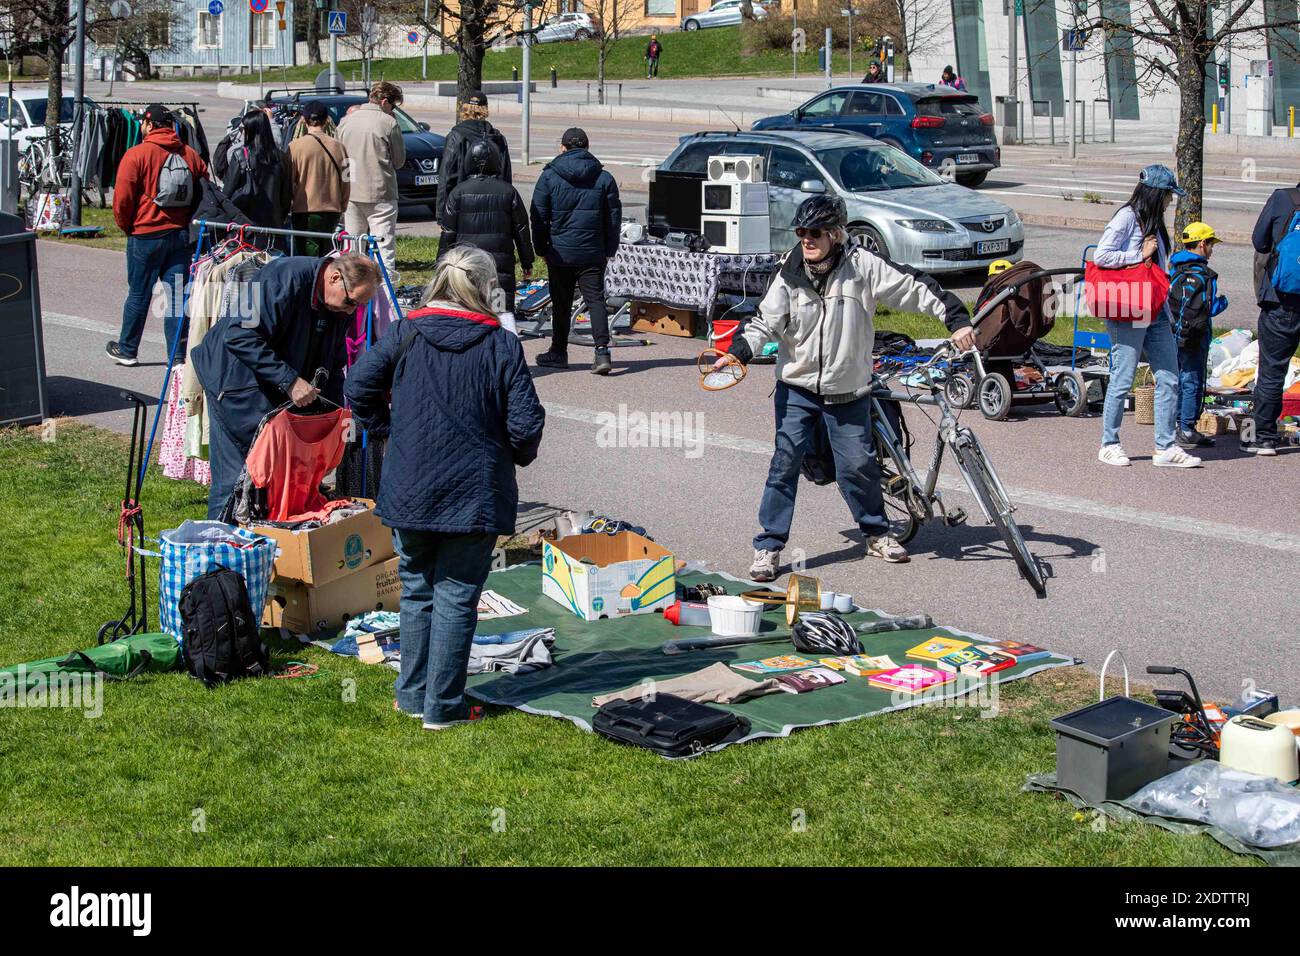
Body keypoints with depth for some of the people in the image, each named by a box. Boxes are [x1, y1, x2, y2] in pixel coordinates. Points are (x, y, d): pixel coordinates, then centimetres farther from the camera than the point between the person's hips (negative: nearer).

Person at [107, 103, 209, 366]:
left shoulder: (136, 154, -9)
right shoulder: (191, 155, 5)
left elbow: (122, 199, -10)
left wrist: (126, 226, 6)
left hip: (146, 235, -4)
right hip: (181, 235, 4)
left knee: (139, 294, 7)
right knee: (177, 294, 6)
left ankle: (127, 349, 20)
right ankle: (178, 354, 5)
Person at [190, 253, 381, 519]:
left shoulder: (340, 307, 3)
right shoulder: (284, 278, -24)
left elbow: (333, 365, 15)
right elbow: (240, 336, -29)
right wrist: (289, 380, -29)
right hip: (237, 384, -8)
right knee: (233, 479, -8)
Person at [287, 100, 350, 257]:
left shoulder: (295, 146, -7)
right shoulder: (338, 146, 2)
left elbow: (288, 180, -2)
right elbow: (345, 182, 7)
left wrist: (286, 207, 10)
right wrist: (341, 207, 19)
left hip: (305, 210, -3)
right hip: (332, 210, 3)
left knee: (309, 257, 0)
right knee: (327, 256, 12)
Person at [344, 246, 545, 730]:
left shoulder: (404, 334, -2)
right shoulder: (502, 344, -8)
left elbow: (358, 388, -2)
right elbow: (526, 422, -10)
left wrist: (389, 431, 13)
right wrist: (518, 455, 12)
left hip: (409, 489, 3)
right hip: (474, 494, -2)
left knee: (417, 590, 17)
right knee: (456, 598, 6)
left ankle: (413, 694, 25)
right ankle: (443, 707, 10)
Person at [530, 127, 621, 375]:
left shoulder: (549, 176, -2)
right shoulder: (604, 178, 4)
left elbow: (538, 215, 1)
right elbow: (614, 216, 8)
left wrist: (541, 249, 10)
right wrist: (609, 249, 15)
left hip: (560, 252, -1)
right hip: (593, 253, 1)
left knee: (561, 303, 9)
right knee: (595, 299, 1)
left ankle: (559, 352, 18)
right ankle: (602, 351, -13)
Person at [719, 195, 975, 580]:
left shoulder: (863, 266, -9)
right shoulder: (790, 275, -4)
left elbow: (915, 289, -7)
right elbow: (765, 323, -3)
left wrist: (957, 319, -11)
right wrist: (738, 353, -20)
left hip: (848, 392, -1)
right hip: (796, 388, 1)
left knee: (858, 465, 4)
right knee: (785, 462, -3)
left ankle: (877, 534, 28)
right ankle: (768, 546, 5)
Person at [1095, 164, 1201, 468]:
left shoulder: (1152, 221, 17)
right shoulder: (1126, 217, -9)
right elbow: (1101, 256, -18)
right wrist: (1140, 254, -13)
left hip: (1156, 312, 9)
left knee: (1169, 379, 4)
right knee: (1123, 379, -2)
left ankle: (1165, 447, 8)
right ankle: (1109, 445, 10)